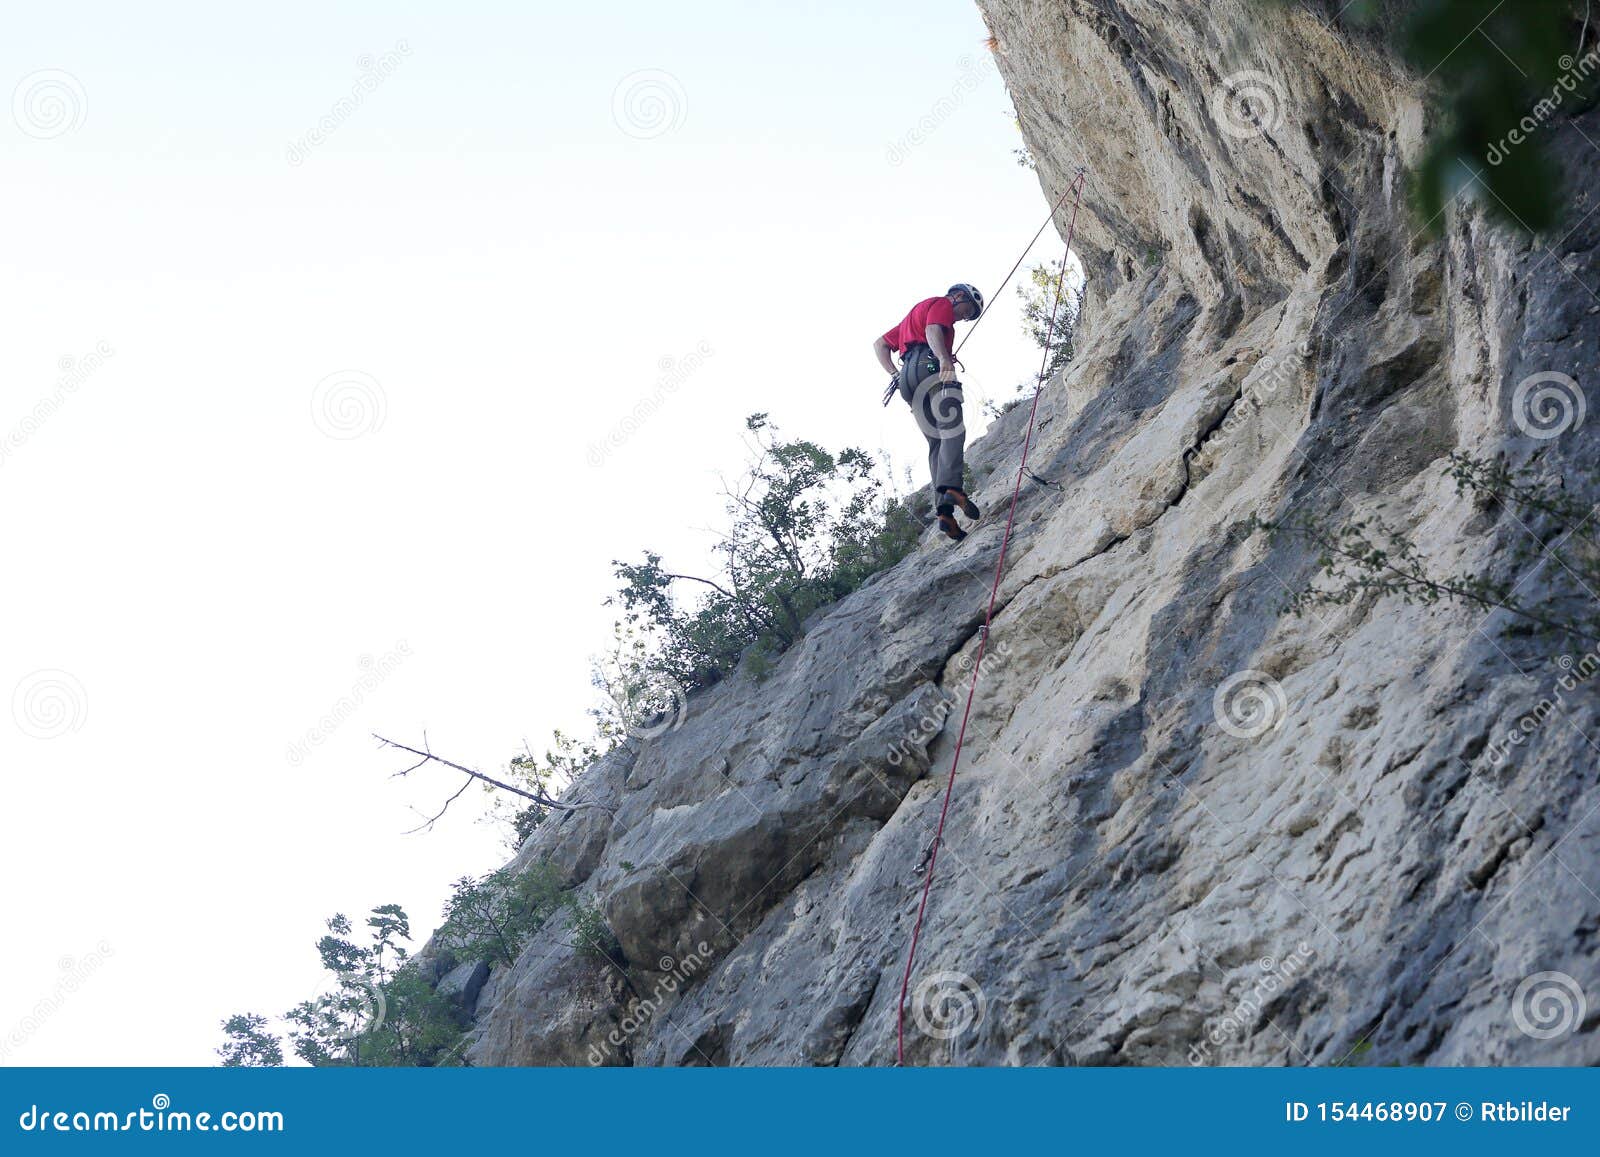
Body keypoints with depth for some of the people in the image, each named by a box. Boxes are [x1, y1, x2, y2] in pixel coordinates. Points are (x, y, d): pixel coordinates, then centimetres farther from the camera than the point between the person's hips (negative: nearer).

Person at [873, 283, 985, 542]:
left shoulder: (915, 312, 37)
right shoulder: (942, 304, 11)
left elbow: (880, 345, 34)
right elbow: (933, 330, -12)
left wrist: (895, 374, 18)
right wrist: (944, 359, -31)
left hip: (907, 375, 8)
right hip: (929, 365, -8)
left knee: (937, 443, 2)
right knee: (953, 428, -21)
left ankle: (944, 510, -12)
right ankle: (951, 486, -43)